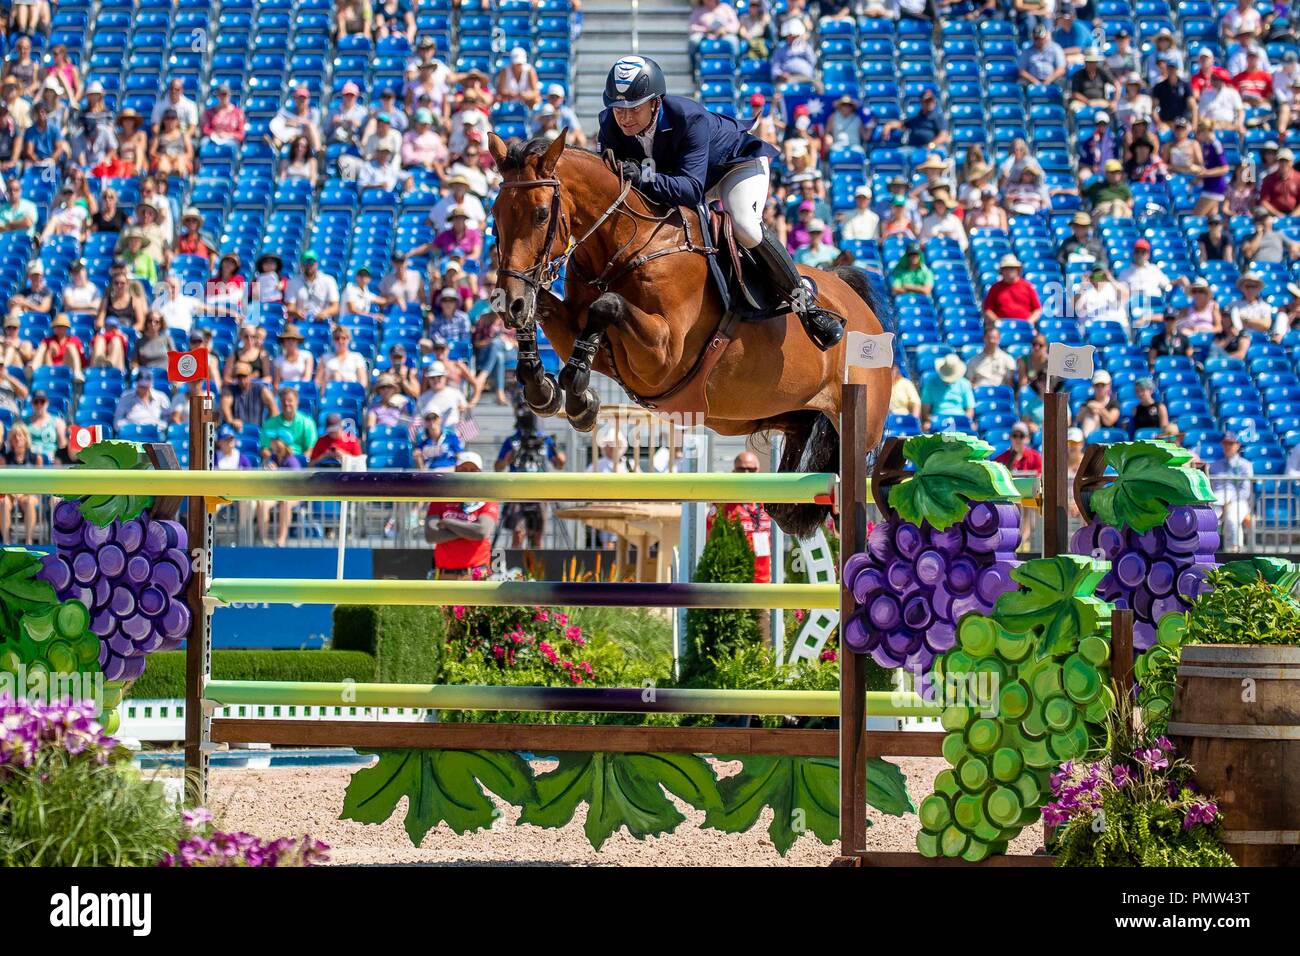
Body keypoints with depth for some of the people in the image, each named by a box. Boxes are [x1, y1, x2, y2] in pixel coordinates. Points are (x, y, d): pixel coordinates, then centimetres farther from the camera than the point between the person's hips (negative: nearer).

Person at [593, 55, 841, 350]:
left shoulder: (689, 118, -41)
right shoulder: (611, 124, -25)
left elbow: (692, 189, -50)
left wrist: (644, 178, -65)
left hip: (738, 160, -7)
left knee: (744, 226, -30)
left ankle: (804, 302, -16)